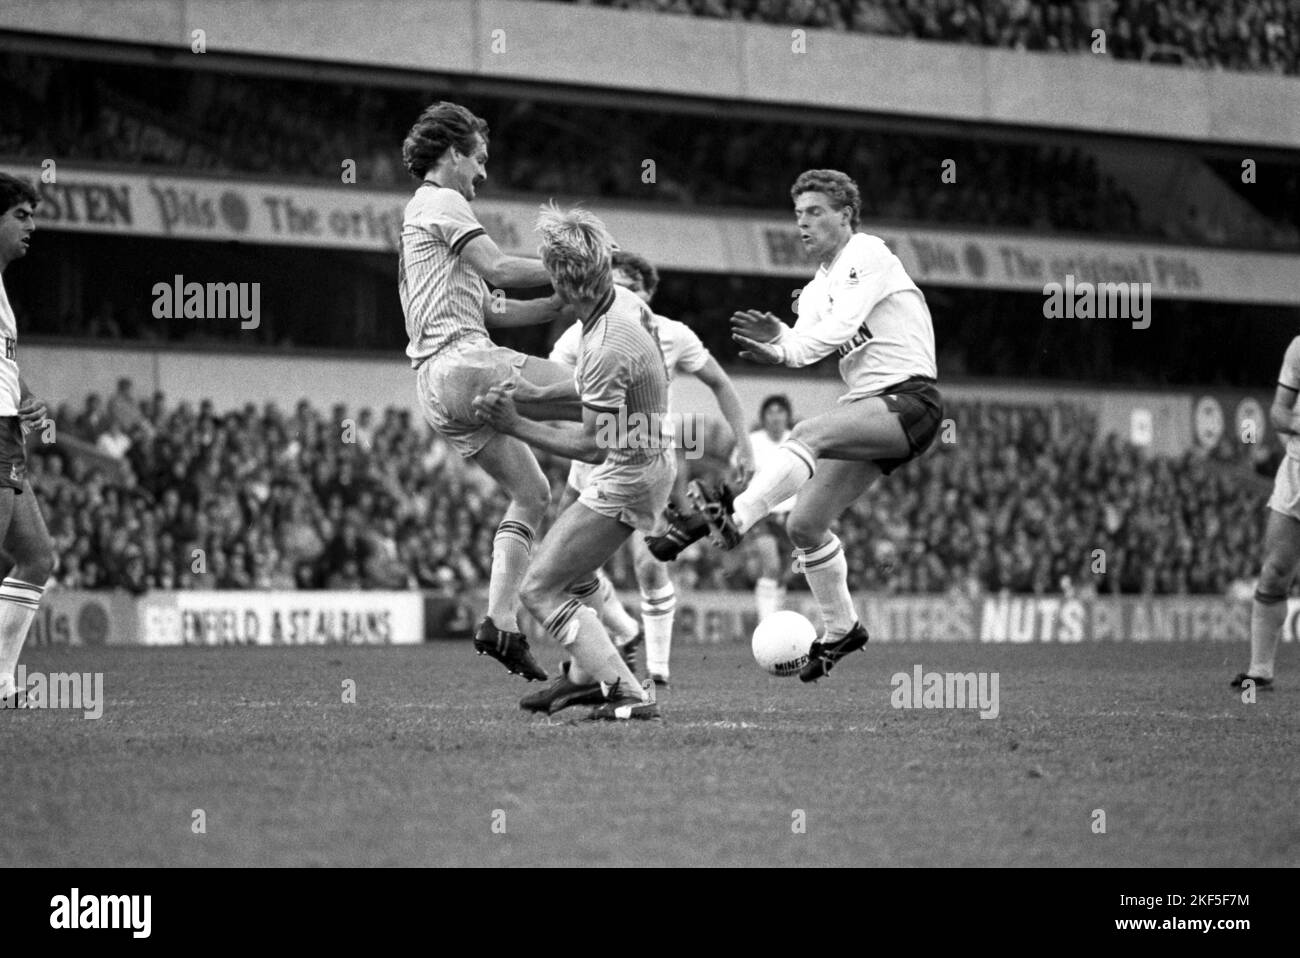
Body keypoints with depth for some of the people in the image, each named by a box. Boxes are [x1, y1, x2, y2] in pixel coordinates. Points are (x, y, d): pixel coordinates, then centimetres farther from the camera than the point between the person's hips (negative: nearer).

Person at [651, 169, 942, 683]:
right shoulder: (816, 289, 20)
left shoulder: (867, 255, -5)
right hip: (869, 408, 9)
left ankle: (734, 518, -49)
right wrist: (777, 339, -20)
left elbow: (839, 328, -18)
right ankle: (840, 630, 20)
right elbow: (805, 341, 1)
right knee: (804, 524, 5)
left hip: (909, 402, -9)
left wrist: (784, 347, -23)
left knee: (808, 433, -33)